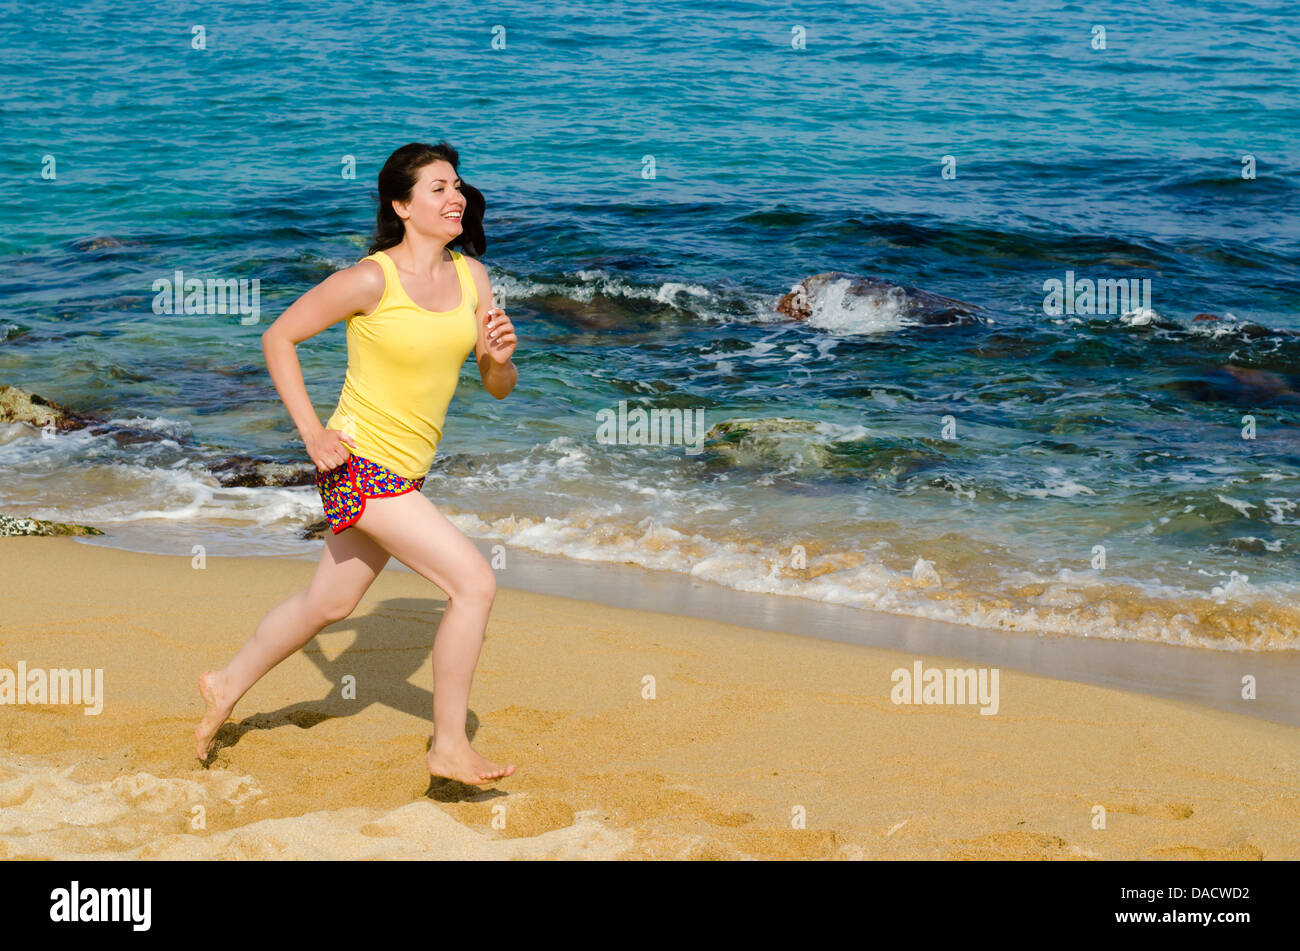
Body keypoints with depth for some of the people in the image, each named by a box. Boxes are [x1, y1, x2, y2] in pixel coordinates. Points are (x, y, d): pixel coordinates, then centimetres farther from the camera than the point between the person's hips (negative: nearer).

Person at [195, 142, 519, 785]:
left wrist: (500, 357, -16)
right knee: (474, 582, -14)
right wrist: (311, 432, -12)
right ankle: (450, 746, -2)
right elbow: (278, 338, -6)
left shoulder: (470, 276, 2)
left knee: (329, 603, 22)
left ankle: (228, 685, 43)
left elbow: (498, 389, 7)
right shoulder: (370, 280, -16)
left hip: (406, 469, 8)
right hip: (361, 465, -8)